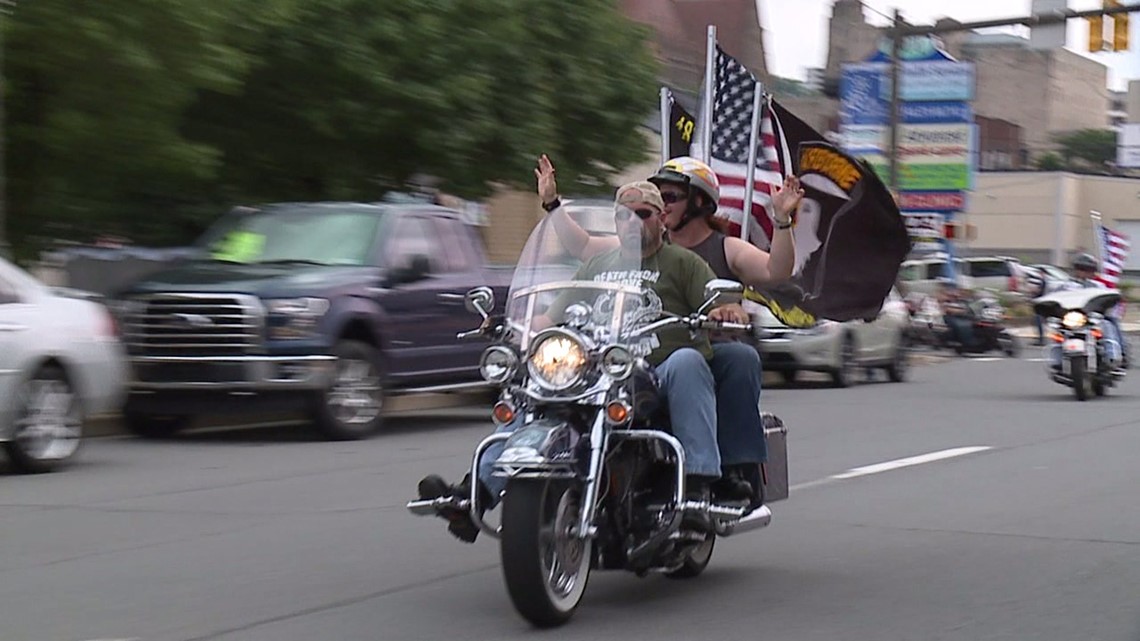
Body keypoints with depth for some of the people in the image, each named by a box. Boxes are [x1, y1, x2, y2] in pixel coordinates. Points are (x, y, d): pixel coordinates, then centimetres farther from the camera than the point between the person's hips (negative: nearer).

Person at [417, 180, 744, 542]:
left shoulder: (682, 262, 11)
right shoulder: (597, 266, 26)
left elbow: (721, 305, -2)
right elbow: (553, 316, 23)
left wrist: (725, 313, -27)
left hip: (662, 376, -4)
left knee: (686, 361, -37)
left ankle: (698, 483, -40)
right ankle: (477, 492, -26)